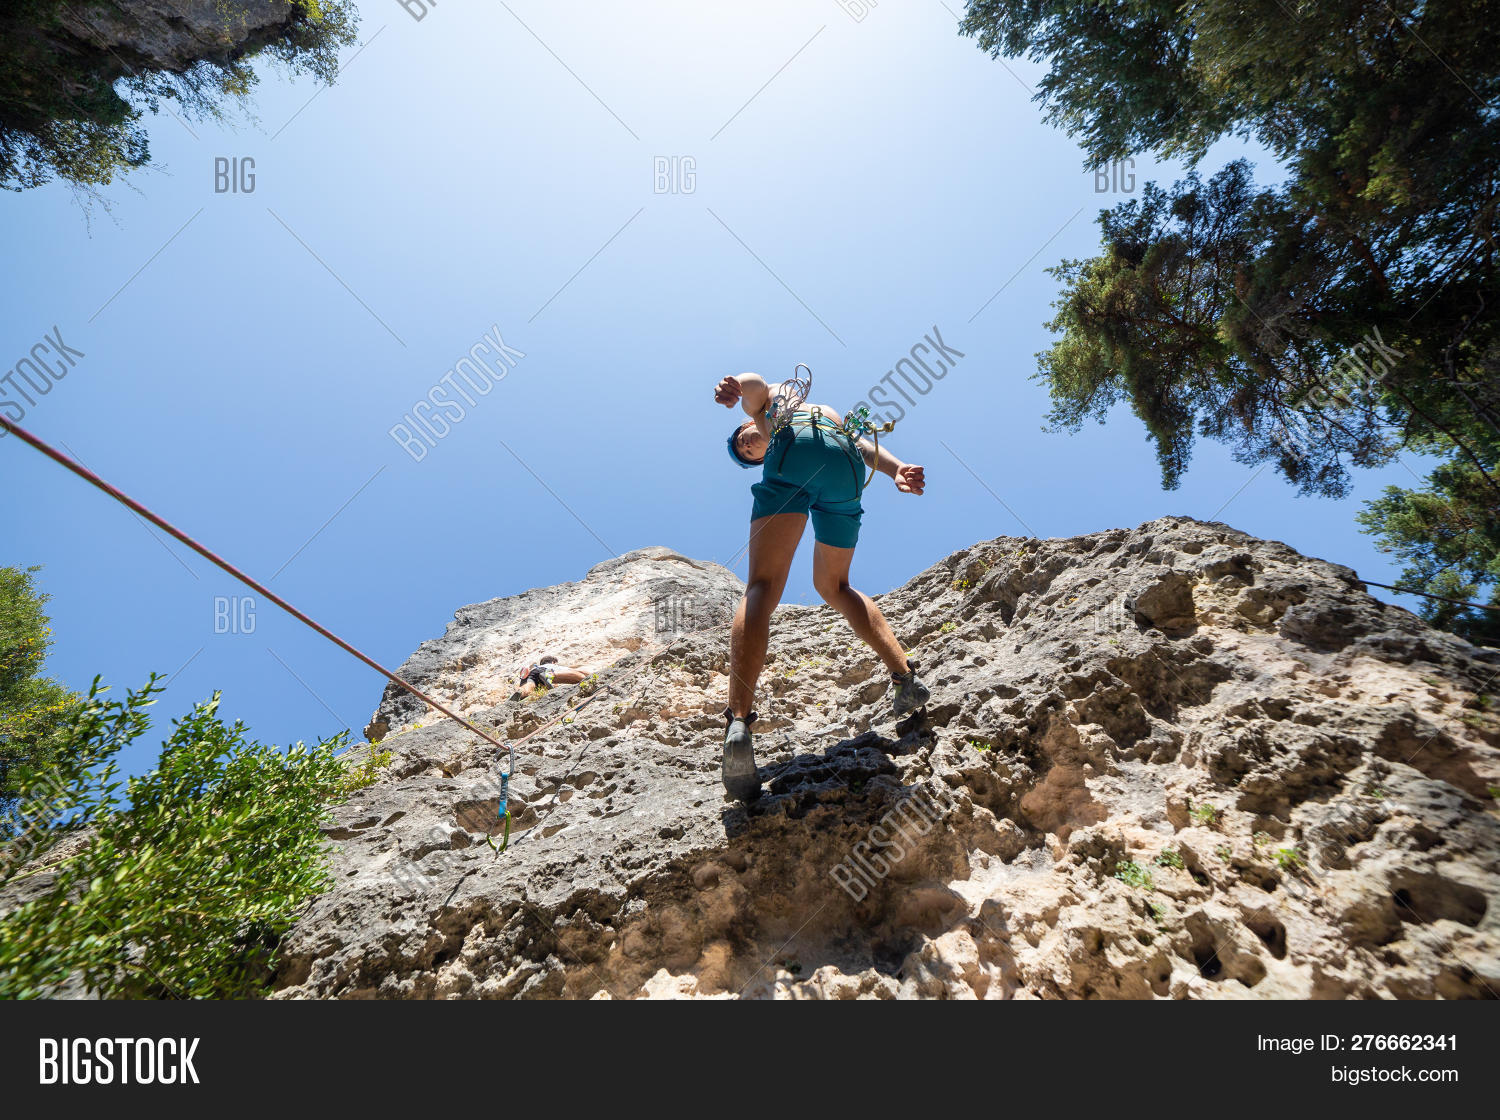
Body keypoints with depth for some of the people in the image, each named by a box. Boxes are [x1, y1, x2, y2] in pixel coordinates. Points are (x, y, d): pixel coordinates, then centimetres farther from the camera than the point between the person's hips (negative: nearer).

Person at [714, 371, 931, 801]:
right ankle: (905, 676, 12)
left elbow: (753, 382, 11)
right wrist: (896, 470, 5)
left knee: (762, 588, -13)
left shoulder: (770, 401, 35)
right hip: (846, 465, 5)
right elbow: (862, 443, 24)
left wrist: (729, 387, -12)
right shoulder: (832, 413, 45)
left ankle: (738, 721, -31)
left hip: (796, 448, -5)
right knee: (833, 586, 25)